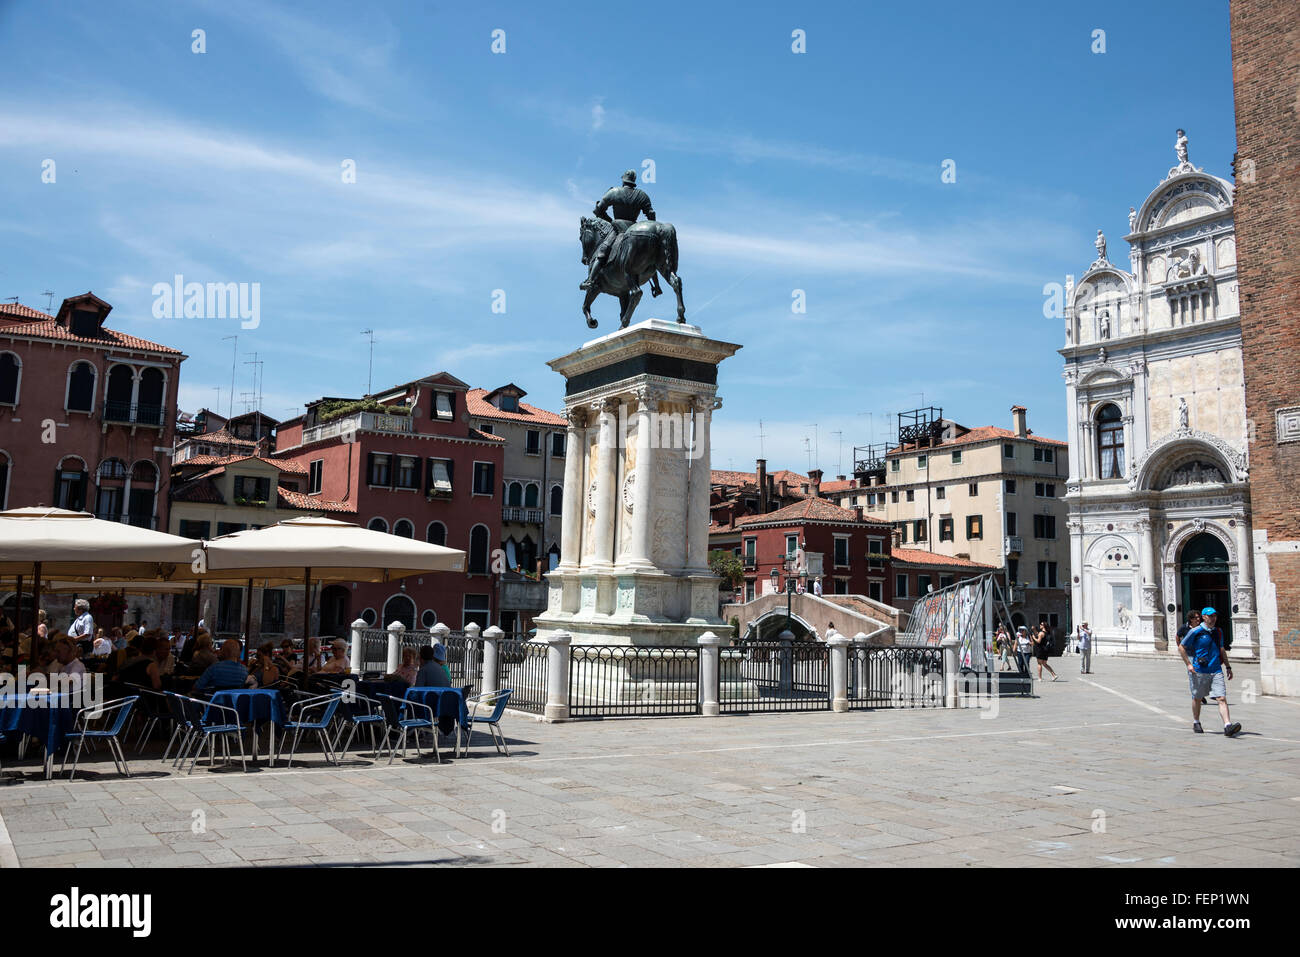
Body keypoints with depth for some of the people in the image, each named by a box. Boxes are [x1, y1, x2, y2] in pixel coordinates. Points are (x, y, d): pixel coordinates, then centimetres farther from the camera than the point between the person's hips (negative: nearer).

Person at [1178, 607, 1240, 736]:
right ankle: (1196, 723, 29)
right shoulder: (1195, 632, -6)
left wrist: (1228, 667, 19)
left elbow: (1221, 650, 23)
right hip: (1199, 671, -3)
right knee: (1197, 698, 10)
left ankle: (1228, 726, -18)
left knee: (1222, 698, -10)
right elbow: (1181, 647, -2)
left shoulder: (1218, 632, 11)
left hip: (1216, 671, 3)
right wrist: (1188, 664, -9)